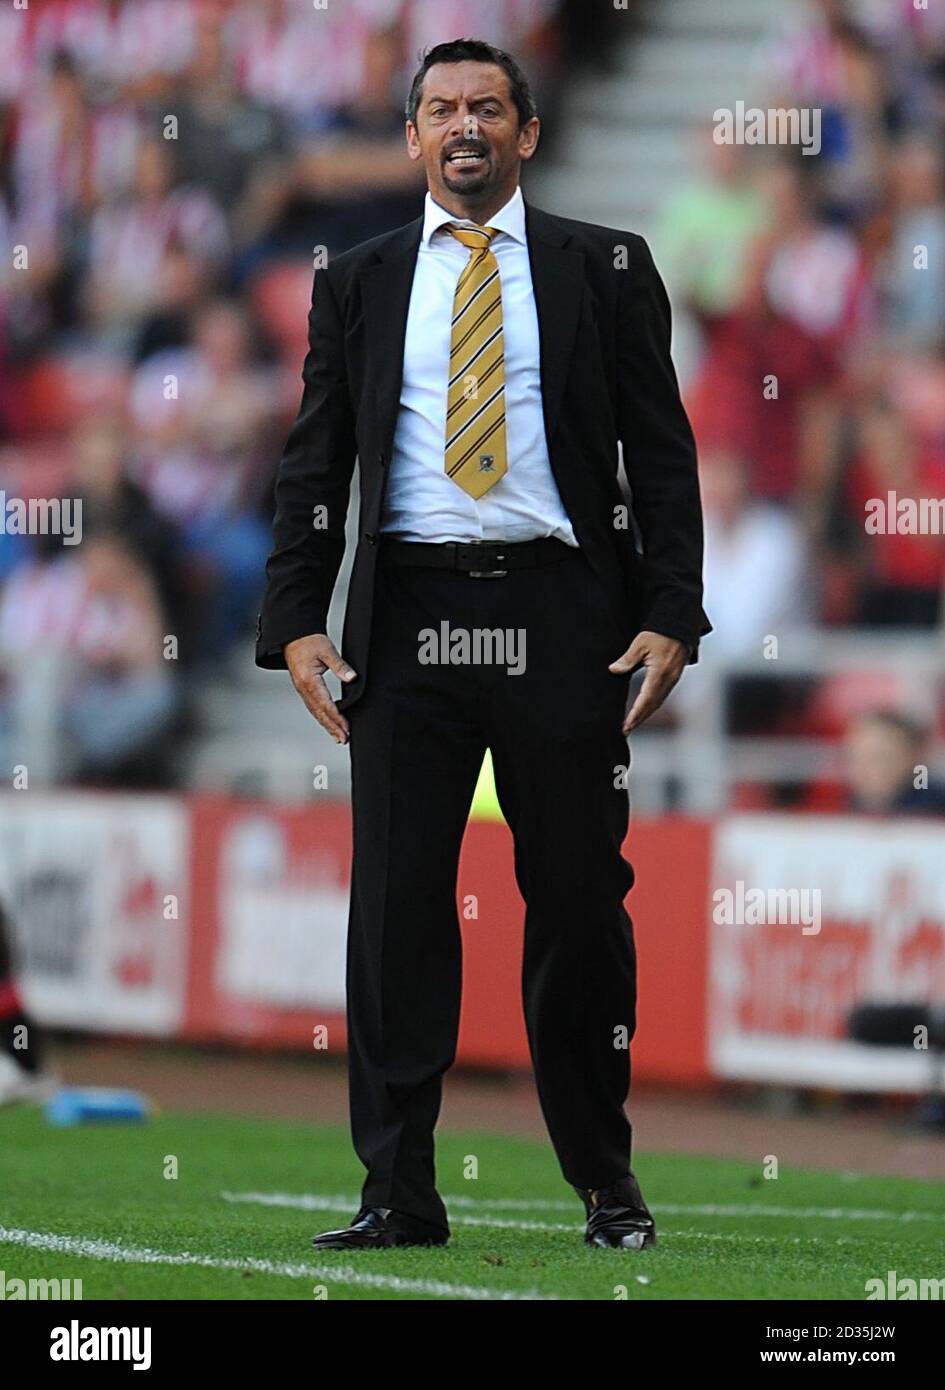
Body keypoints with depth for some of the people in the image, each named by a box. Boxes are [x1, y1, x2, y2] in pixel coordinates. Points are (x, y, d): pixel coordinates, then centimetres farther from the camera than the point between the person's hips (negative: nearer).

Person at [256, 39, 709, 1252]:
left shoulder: (605, 270, 7)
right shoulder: (359, 283, 12)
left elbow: (662, 452, 5)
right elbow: (314, 464, 12)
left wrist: (670, 617, -5)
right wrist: (297, 618, 0)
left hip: (560, 618, -1)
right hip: (407, 621, 1)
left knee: (580, 903, 3)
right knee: (396, 907, -2)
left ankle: (604, 1184, 16)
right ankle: (399, 1192, 2)